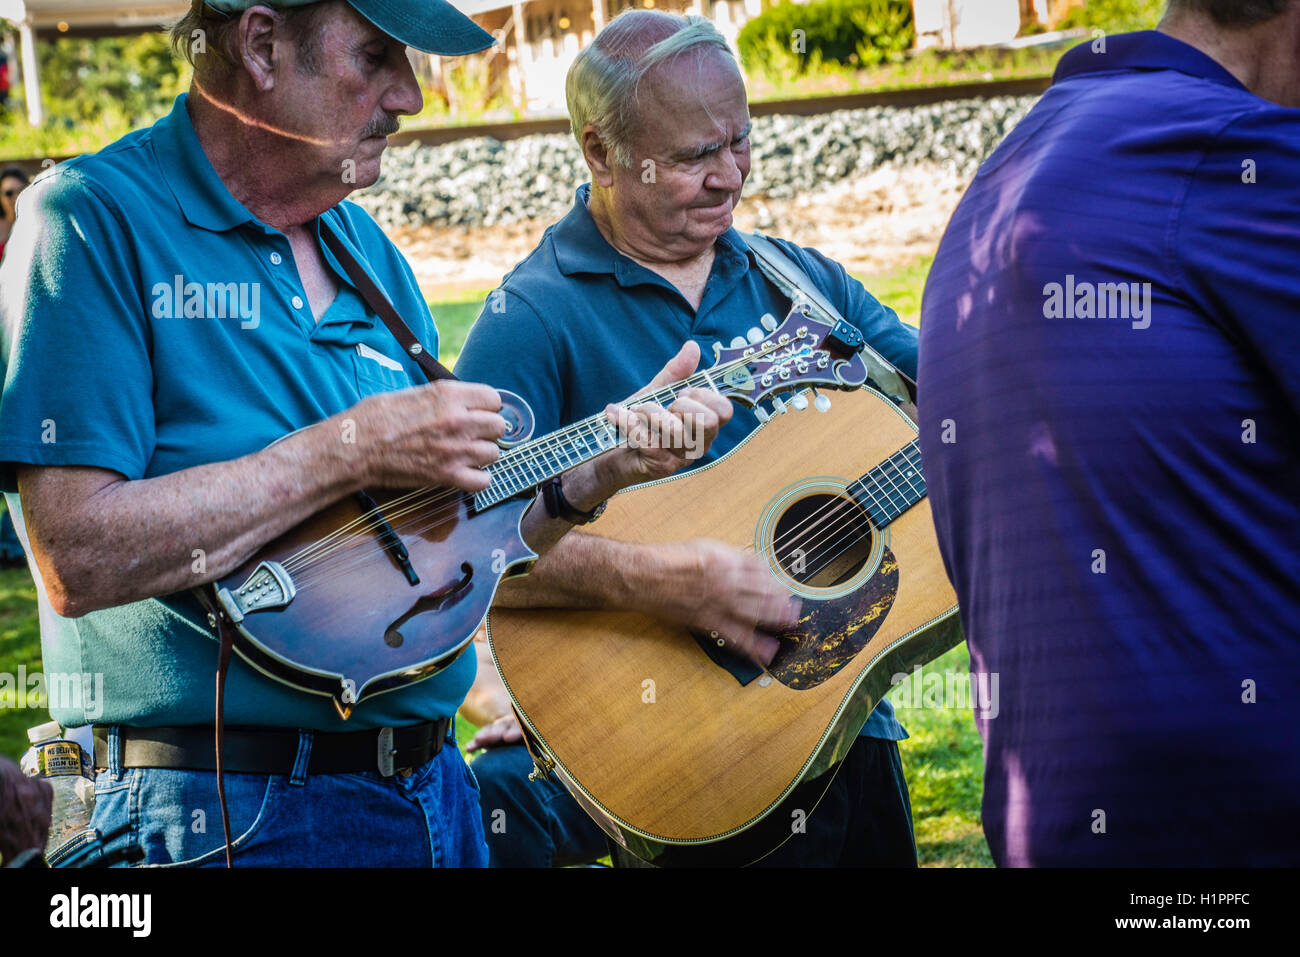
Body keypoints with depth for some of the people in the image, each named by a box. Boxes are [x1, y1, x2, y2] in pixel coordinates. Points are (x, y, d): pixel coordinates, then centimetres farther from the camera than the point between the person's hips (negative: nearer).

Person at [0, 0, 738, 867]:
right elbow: (77, 559, -23)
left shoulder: (367, 250, 12)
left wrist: (595, 474, -1)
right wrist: (351, 451, -20)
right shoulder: (97, 220, -12)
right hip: (228, 813, -7)